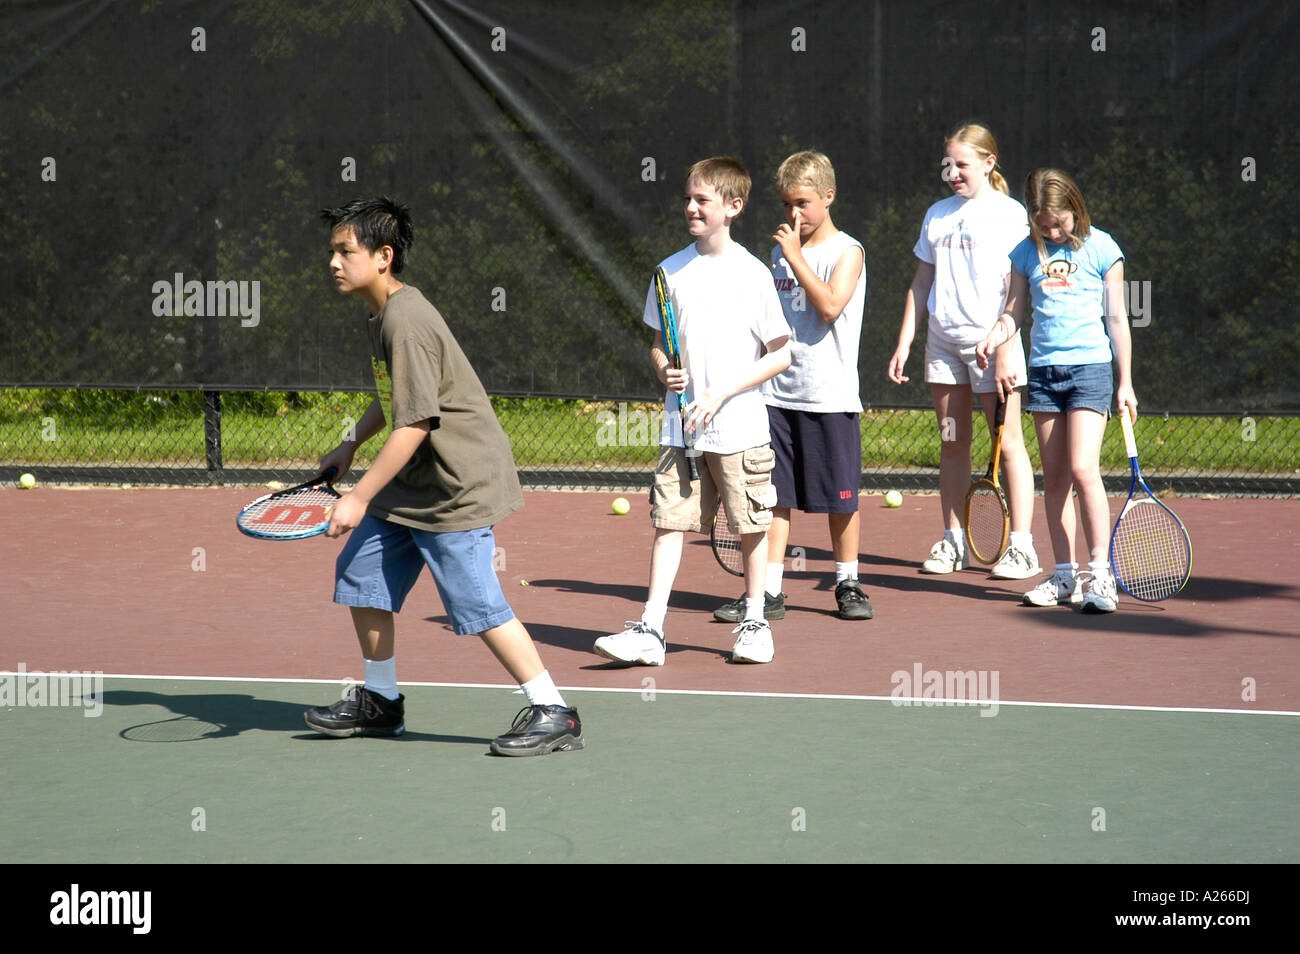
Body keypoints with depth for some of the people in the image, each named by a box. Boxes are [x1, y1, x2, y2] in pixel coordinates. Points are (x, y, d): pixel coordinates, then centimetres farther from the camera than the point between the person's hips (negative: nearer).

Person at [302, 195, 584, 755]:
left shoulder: (406, 321, -22)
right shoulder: (382, 315, 9)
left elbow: (414, 423, -25)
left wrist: (360, 498, -23)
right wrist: (350, 446, 20)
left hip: (457, 485, -10)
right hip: (409, 486, 10)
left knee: (477, 604, -11)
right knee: (361, 573, 13)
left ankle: (553, 714, -2)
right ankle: (380, 700, 27)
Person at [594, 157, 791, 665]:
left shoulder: (752, 274, -5)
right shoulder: (671, 271, 6)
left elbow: (780, 355, -3)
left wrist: (721, 394, -11)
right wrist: (666, 371, -6)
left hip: (739, 427, -3)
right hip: (680, 428, 3)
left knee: (751, 526, 6)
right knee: (669, 522, -3)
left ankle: (754, 622, 22)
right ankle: (650, 630, -5)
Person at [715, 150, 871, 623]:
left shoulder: (847, 251, -5)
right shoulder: (781, 249, 12)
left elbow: (830, 305, -21)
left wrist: (796, 256, -18)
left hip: (831, 397, -5)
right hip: (778, 393, 5)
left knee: (839, 499, 3)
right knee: (774, 495, 2)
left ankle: (847, 584, 17)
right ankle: (769, 591, 5)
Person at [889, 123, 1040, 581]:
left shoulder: (1009, 213, -2)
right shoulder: (937, 214, 14)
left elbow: (1016, 288, -7)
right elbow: (921, 283, 18)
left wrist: (1005, 349, -15)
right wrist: (904, 343, 12)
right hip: (943, 341, 5)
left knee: (1008, 443, -5)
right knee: (952, 443, 7)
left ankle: (1021, 546, -3)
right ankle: (953, 542, 12)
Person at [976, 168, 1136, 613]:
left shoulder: (1101, 249, 0)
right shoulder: (1026, 253, 9)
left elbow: (1116, 319, 3)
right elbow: (1014, 311, 15)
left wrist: (1125, 382, 3)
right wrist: (994, 337, -7)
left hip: (1090, 368, -4)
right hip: (1043, 371, 4)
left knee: (1083, 469, -15)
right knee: (1054, 476, 5)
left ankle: (1101, 576, -13)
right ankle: (1065, 575, 12)